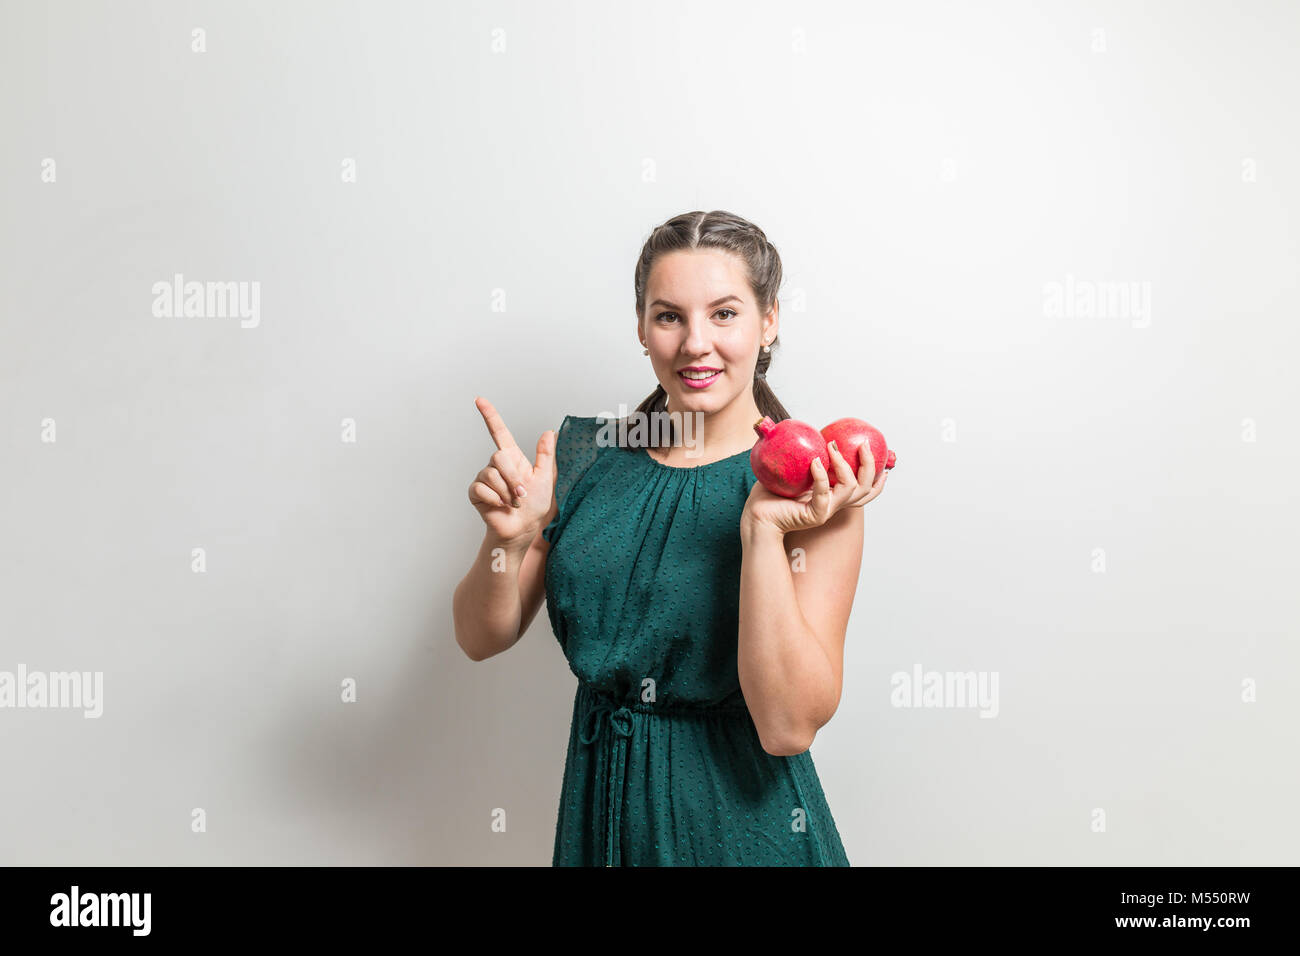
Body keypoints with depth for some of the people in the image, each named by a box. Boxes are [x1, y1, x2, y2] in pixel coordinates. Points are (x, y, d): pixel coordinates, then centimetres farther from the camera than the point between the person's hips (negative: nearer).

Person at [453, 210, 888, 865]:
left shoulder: (812, 489, -14)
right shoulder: (584, 454, -3)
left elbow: (788, 725, -21)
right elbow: (482, 638, 0)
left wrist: (763, 528, -28)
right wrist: (511, 537, -18)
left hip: (742, 818, -3)